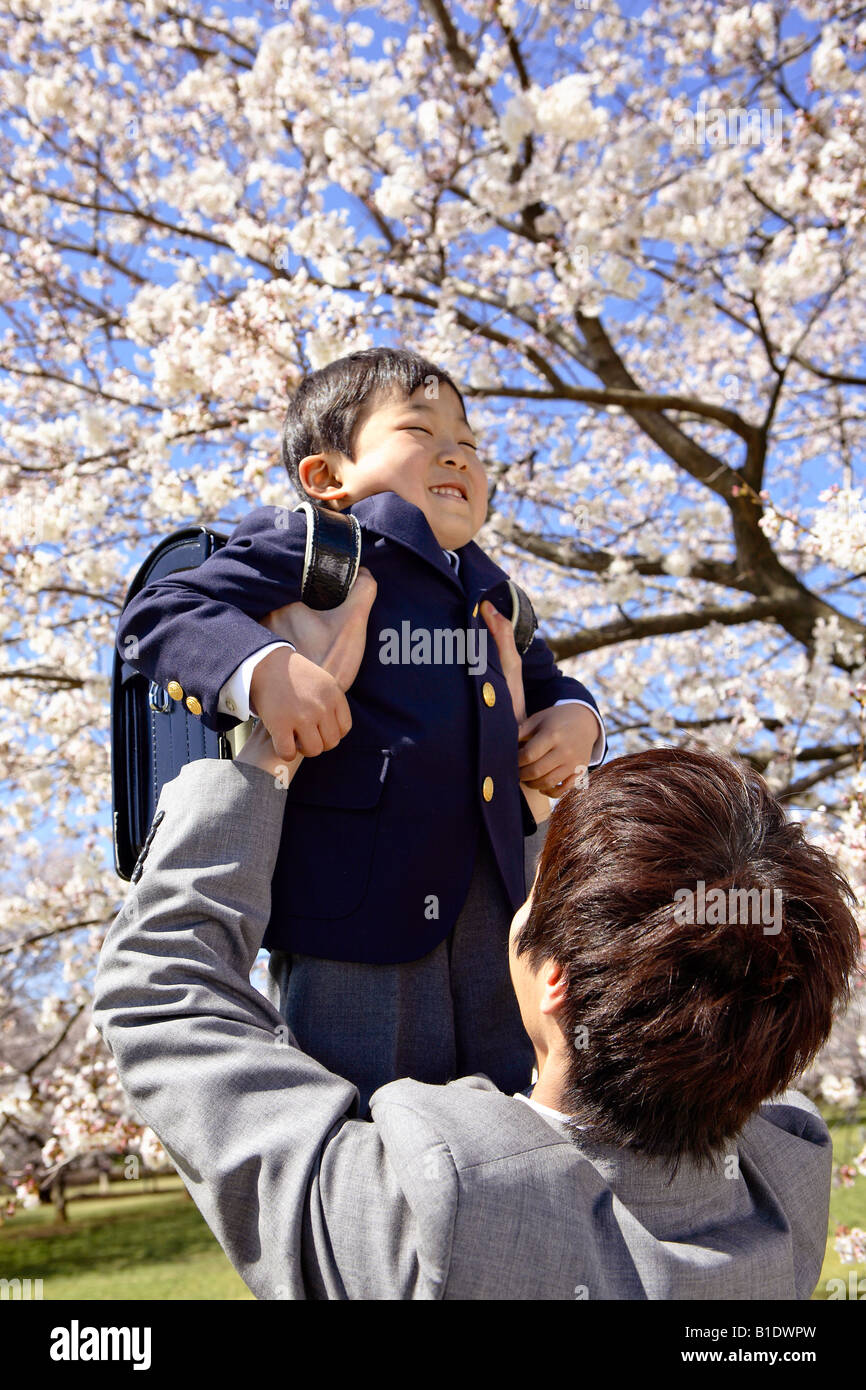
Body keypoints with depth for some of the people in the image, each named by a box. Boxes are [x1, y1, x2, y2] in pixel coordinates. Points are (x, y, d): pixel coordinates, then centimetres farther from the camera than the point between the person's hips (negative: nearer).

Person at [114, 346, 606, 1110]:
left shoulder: (487, 590, 19)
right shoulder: (310, 547, -3)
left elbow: (545, 681, 34)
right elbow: (158, 614, -9)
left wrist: (576, 718, 11)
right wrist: (264, 667, -27)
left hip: (495, 894, 7)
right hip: (354, 894, -7)